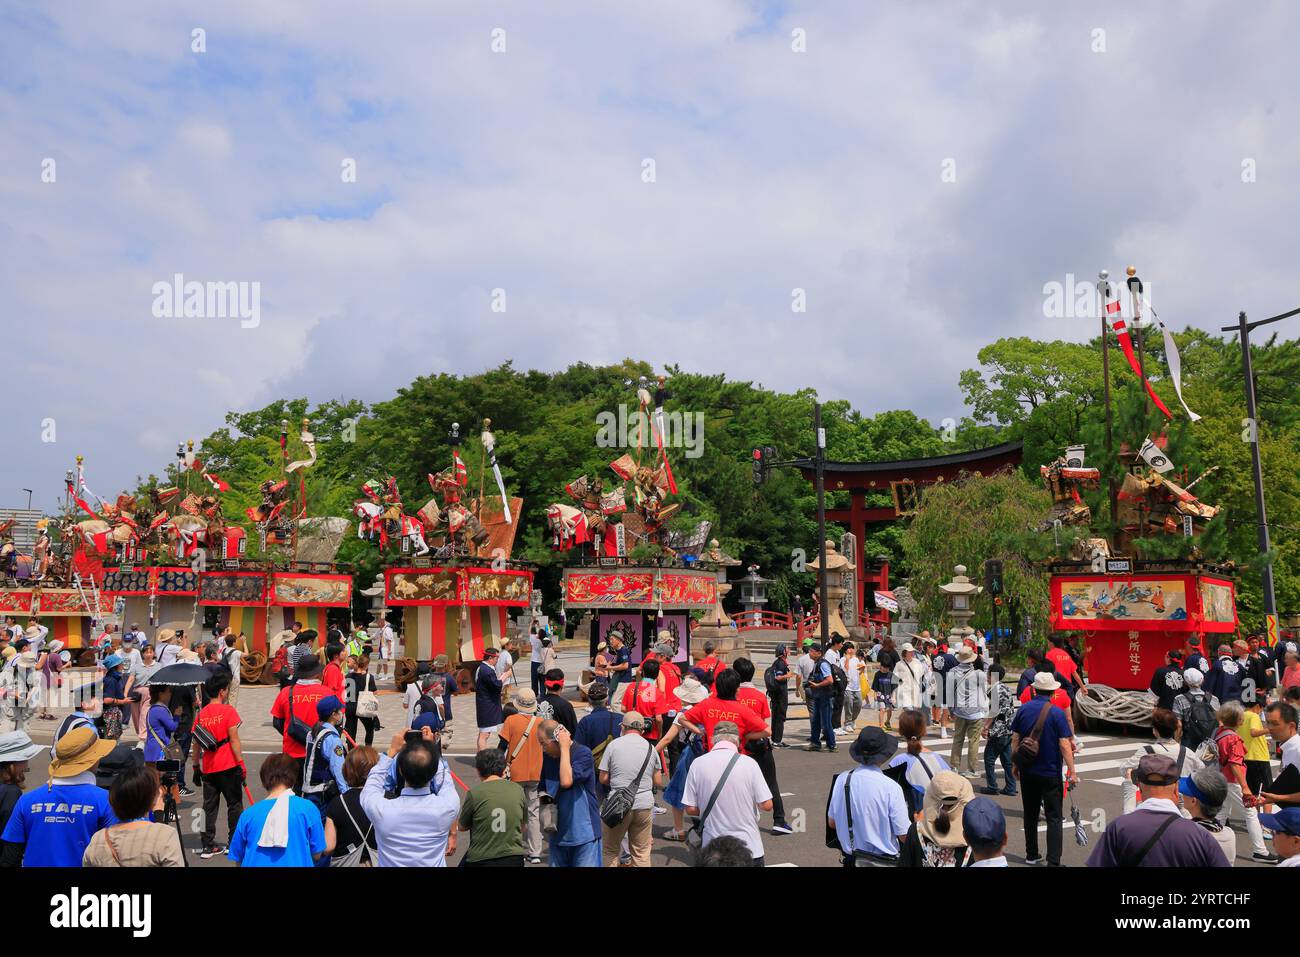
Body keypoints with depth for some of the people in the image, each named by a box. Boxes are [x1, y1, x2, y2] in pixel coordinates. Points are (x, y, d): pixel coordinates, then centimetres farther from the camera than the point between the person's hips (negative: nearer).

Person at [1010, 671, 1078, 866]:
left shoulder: (1024, 709, -1)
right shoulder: (1056, 713, -13)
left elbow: (1015, 738, 2)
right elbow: (1064, 745, -15)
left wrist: (1015, 764, 13)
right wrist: (1072, 772, -9)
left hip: (1027, 771, 4)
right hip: (1050, 773, -4)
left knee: (1030, 814, 15)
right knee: (1054, 817, 2)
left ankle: (1031, 855, 23)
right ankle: (1053, 861, -4)